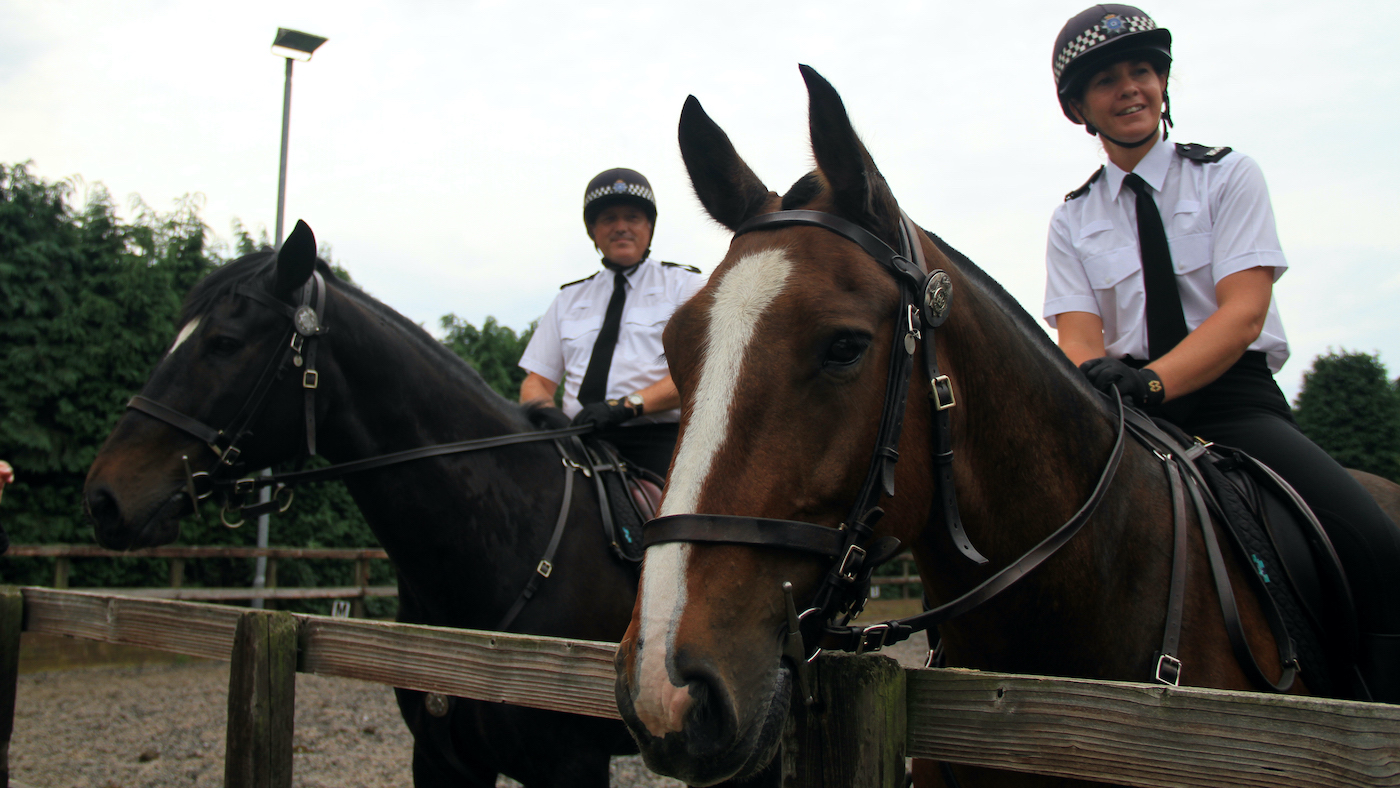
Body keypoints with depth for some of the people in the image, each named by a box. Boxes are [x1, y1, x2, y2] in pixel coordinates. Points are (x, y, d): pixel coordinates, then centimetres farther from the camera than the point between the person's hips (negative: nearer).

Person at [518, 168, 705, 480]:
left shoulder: (684, 284, 13)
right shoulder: (569, 299, 24)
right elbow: (537, 380, 20)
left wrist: (627, 405, -16)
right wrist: (544, 414, -6)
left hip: (655, 441, -4)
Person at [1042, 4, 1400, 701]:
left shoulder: (1228, 175, 7)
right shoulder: (1072, 220, 13)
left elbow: (1243, 310, -7)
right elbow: (1078, 337, -1)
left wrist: (1152, 379, -26)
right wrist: (1098, 377, -28)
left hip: (1237, 403, -2)